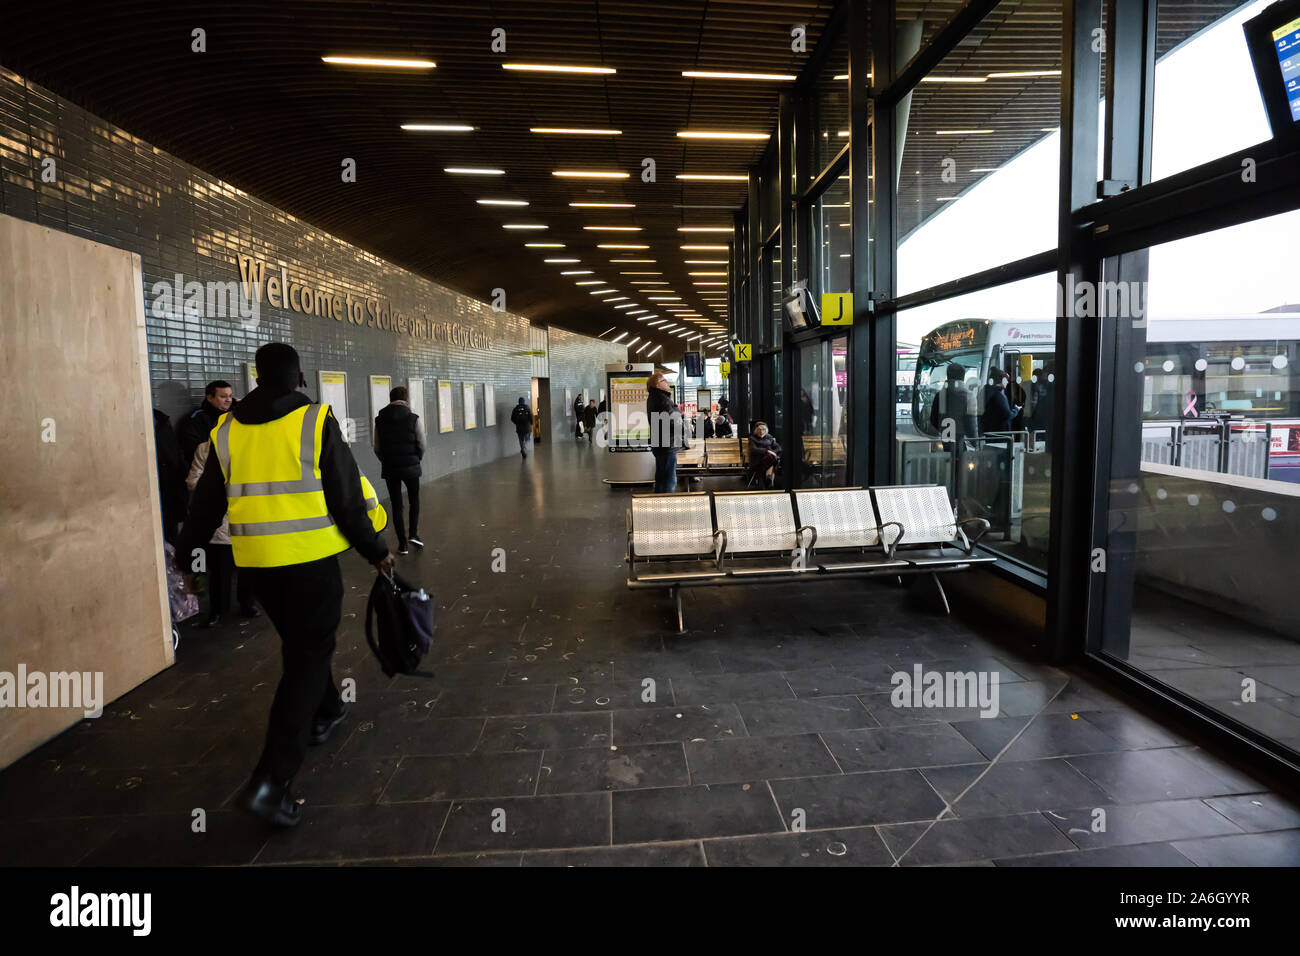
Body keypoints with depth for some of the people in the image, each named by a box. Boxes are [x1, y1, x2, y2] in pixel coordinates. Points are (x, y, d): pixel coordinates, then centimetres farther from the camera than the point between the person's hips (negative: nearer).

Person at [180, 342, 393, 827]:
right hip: (311, 559, -5)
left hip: (255, 563, 5)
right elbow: (347, 498, -8)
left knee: (298, 640, 26)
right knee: (309, 656, 1)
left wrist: (189, 555, 25)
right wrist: (376, 551, 3)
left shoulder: (227, 429, 5)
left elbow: (205, 505, 12)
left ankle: (324, 712, 46)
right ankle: (271, 781, -6)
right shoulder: (316, 422, -9)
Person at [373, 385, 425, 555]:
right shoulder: (414, 419, -7)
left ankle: (402, 544, 10)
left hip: (389, 469, 2)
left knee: (396, 505, 9)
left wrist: (386, 462, 15)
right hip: (411, 467, -2)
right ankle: (413, 533, 7)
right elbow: (422, 445, -6)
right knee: (414, 500, 20)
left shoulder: (380, 420, 1)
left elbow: (377, 447, 1)